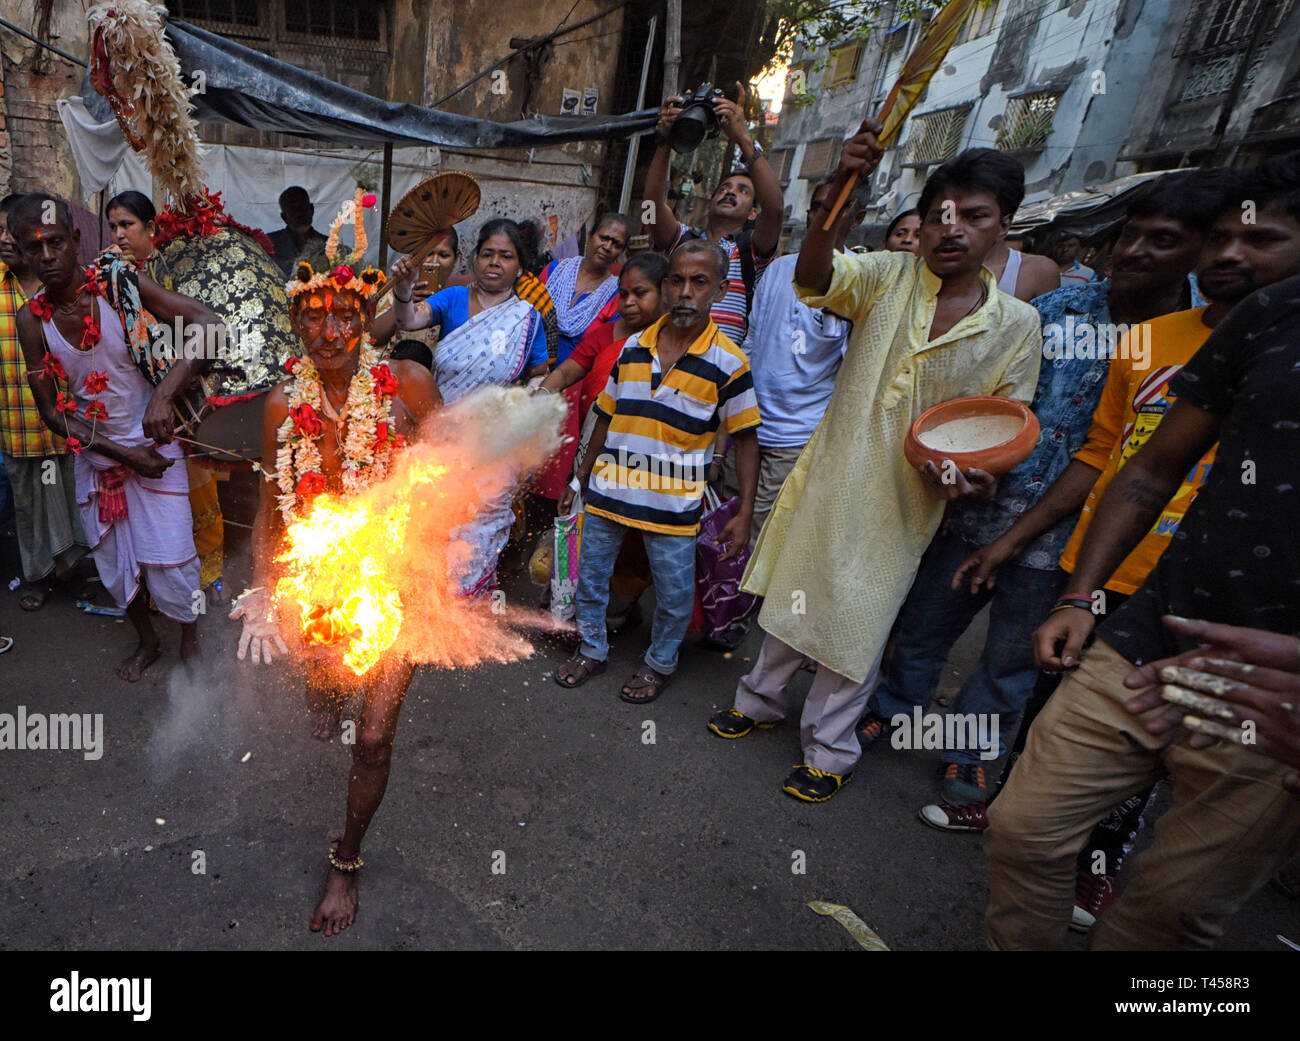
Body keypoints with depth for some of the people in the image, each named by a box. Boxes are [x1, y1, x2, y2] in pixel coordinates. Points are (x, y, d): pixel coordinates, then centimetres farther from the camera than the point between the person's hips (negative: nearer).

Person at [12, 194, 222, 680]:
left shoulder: (122, 284, -14)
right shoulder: (32, 319, -5)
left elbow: (209, 326, -24)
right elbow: (52, 411, -1)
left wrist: (164, 394, -34)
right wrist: (122, 454, -13)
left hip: (153, 446, -3)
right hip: (95, 458, 4)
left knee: (169, 556, -1)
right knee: (115, 561, 16)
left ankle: (190, 644, 23)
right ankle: (146, 641, 40)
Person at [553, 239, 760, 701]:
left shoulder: (728, 362, -8)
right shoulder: (634, 347, 4)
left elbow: (745, 439, -5)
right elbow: (606, 417, 12)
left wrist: (745, 513, -11)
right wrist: (581, 477, 15)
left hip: (673, 502, -3)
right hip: (608, 490, 4)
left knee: (675, 593, 8)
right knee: (590, 577, 15)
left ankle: (659, 663, 34)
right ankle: (592, 650, 38)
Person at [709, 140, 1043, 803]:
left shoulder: (1017, 325, -1)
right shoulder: (887, 278, -3)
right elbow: (814, 276, -23)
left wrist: (979, 474, -16)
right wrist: (842, 185, -38)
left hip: (902, 505, -1)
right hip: (826, 478, 1)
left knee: (856, 628, 10)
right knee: (790, 599, 18)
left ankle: (828, 749, 32)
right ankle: (762, 700, 43)